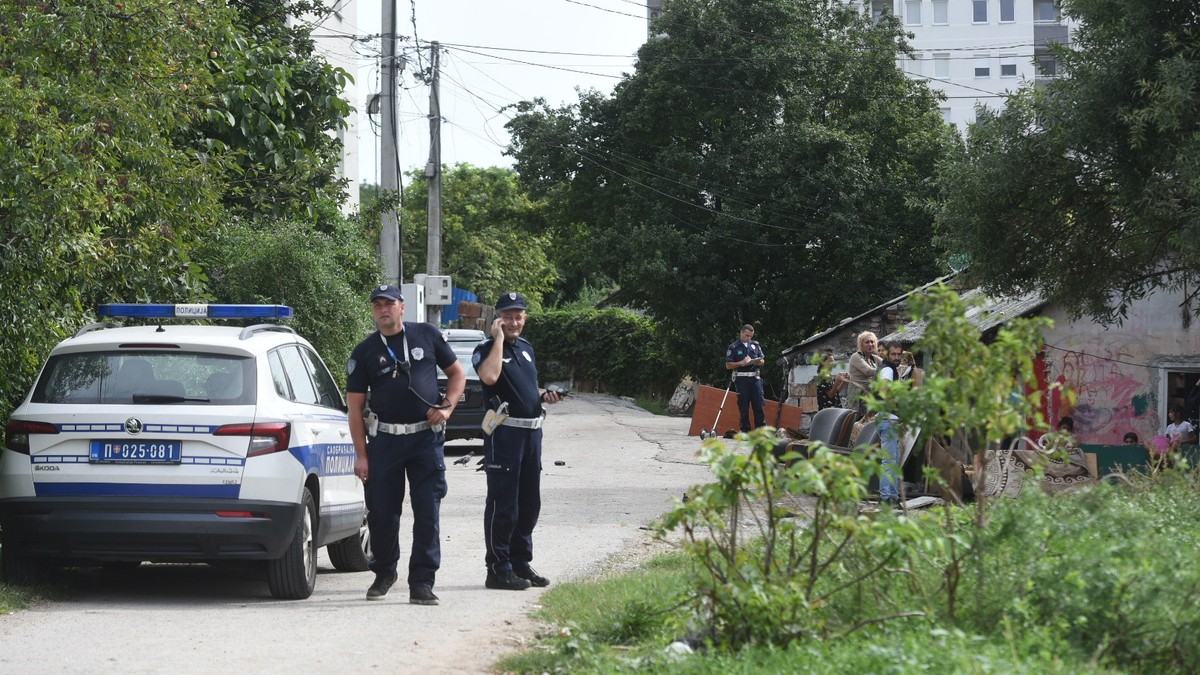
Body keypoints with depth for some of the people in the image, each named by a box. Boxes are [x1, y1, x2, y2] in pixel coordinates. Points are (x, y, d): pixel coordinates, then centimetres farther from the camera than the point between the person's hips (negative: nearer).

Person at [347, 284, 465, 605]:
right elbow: (356, 407, 3)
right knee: (381, 513, 5)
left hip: (426, 437, 0)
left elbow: (457, 373, 15)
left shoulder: (428, 335, 6)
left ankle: (421, 583, 2)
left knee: (427, 513, -3)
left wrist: (446, 407, -2)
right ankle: (384, 572, 26)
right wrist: (361, 455, -3)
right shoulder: (364, 352, 4)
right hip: (384, 439, 0)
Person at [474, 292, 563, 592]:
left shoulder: (526, 347, 18)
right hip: (504, 432, -8)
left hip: (531, 431, 8)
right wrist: (499, 339, -19)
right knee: (503, 504, -6)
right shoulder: (486, 349, -7)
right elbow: (489, 376, -28)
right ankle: (498, 569, -2)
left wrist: (544, 395, 8)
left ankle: (521, 563, 23)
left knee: (529, 503, 13)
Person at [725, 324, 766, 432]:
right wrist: (741, 363, -15)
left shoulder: (756, 345, 15)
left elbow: (762, 361, 18)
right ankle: (745, 430, 2)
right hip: (741, 378, -3)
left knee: (759, 405, -2)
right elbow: (728, 365, 0)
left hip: (755, 378, 3)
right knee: (744, 406, -1)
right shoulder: (734, 347, 3)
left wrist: (759, 362, -6)